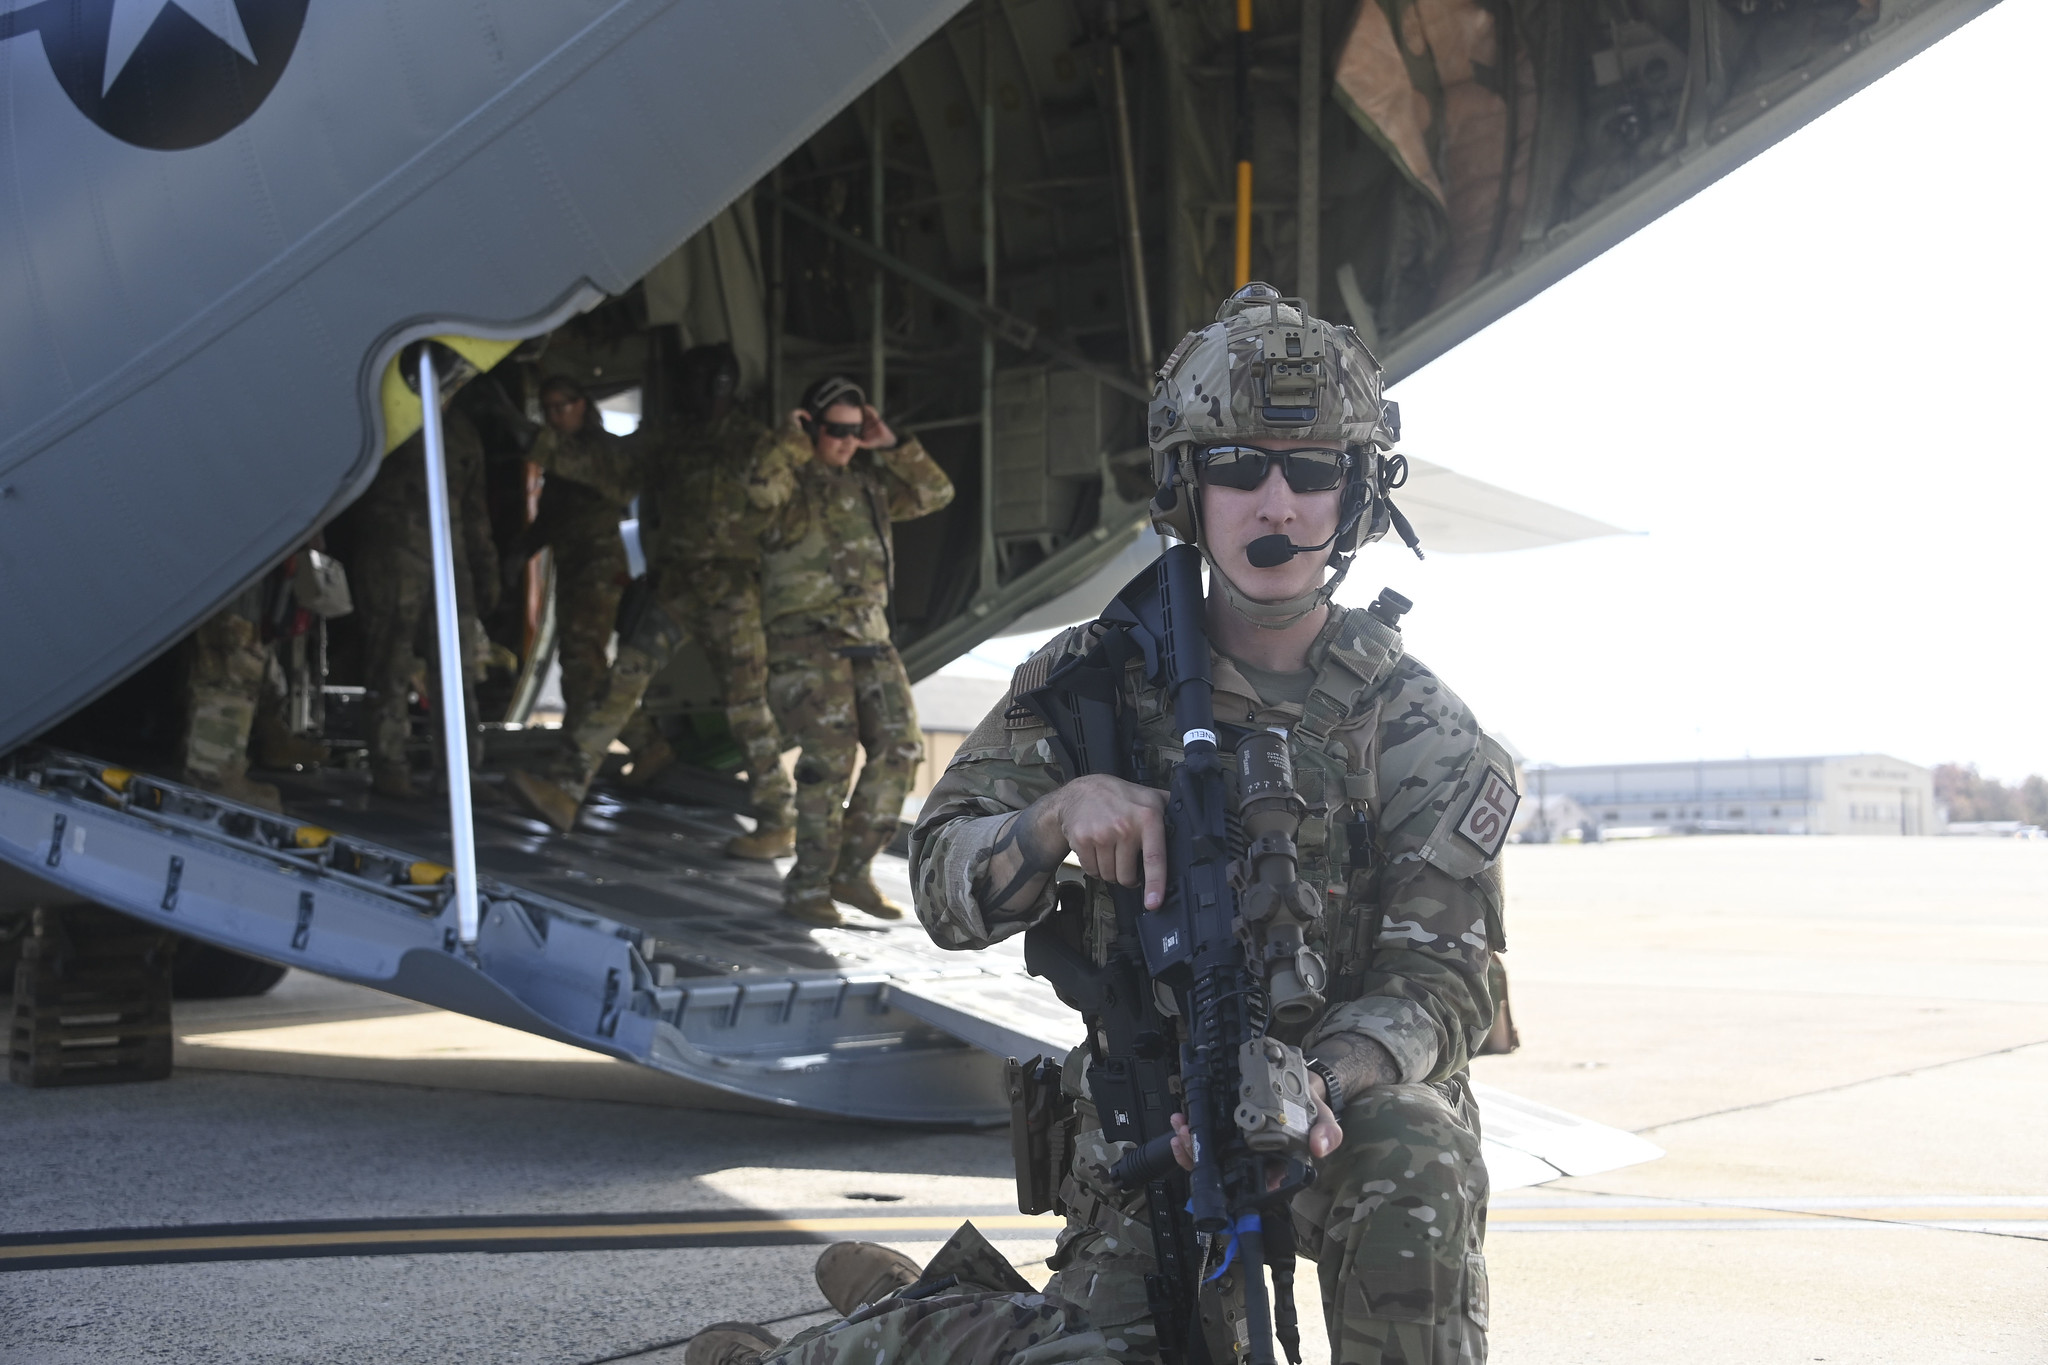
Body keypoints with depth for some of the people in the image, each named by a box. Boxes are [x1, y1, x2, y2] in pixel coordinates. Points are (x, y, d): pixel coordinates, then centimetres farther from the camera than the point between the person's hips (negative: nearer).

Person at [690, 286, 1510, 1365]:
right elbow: (946, 892, -4)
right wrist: (1062, 811, -26)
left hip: (1347, 1098, 0)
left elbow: (1436, 983, -11)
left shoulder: (1422, 733, -5)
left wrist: (1313, 1083, -32)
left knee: (1414, 1161, -35)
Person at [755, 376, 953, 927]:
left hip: (869, 635, 7)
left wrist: (891, 446, 5)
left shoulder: (867, 482, 15)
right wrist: (791, 439, -17)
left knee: (899, 748, -4)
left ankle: (852, 871, 7)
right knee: (830, 755, -16)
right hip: (806, 637, -6)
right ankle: (807, 887, -6)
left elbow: (935, 493, 13)